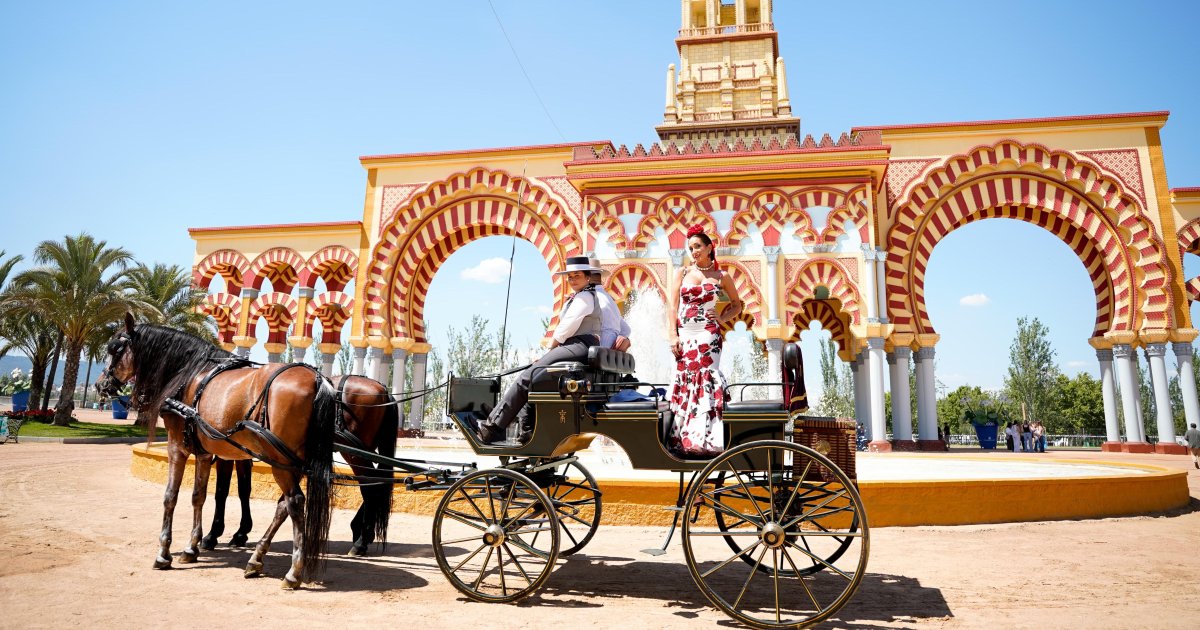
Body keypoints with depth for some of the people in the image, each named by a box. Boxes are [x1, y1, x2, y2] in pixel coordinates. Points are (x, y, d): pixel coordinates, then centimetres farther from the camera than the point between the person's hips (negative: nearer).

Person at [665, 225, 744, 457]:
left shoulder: (721, 276, 7)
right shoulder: (683, 273, 10)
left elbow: (736, 304, 19)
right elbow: (673, 307, 5)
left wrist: (722, 318, 1)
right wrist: (672, 336, -4)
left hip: (708, 334, -2)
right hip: (684, 334, 2)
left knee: (706, 379, -11)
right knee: (684, 381, 2)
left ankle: (704, 439, -9)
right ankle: (683, 440, 7)